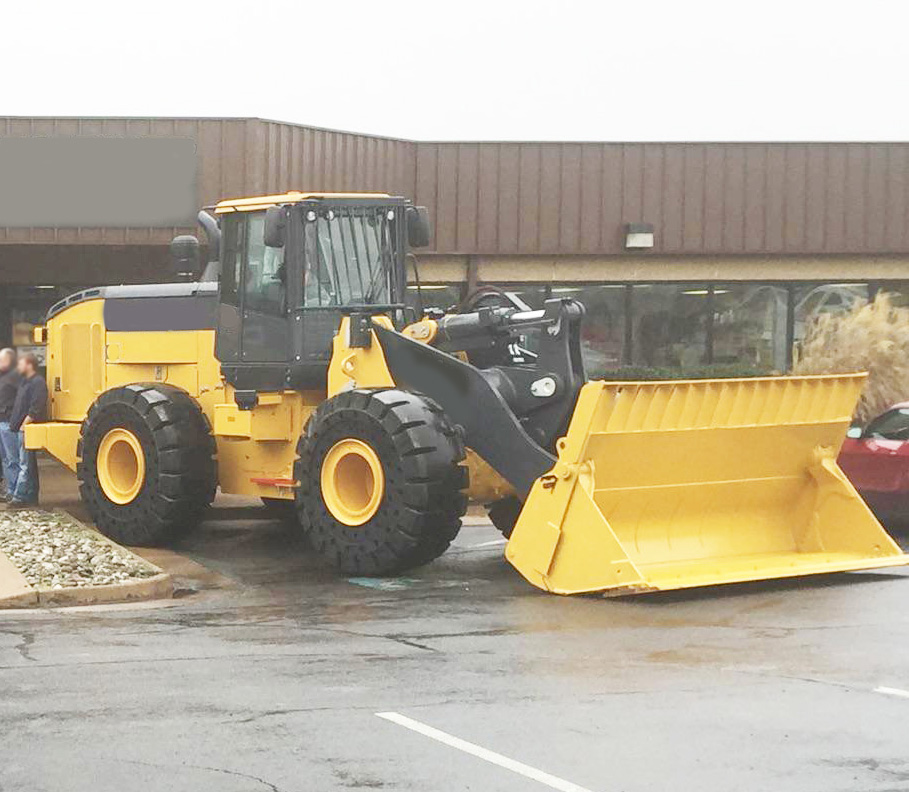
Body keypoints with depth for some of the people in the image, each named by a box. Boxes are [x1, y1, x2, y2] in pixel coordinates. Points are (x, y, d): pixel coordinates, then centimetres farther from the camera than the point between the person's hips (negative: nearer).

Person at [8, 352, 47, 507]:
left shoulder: (38, 382, -13)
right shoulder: (25, 382, 19)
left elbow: (36, 409, -20)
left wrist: (24, 424, -18)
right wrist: (16, 424, 16)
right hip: (22, 429, 10)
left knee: (25, 465, -9)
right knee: (30, 465, 13)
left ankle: (19, 497, -11)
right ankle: (31, 497, 18)